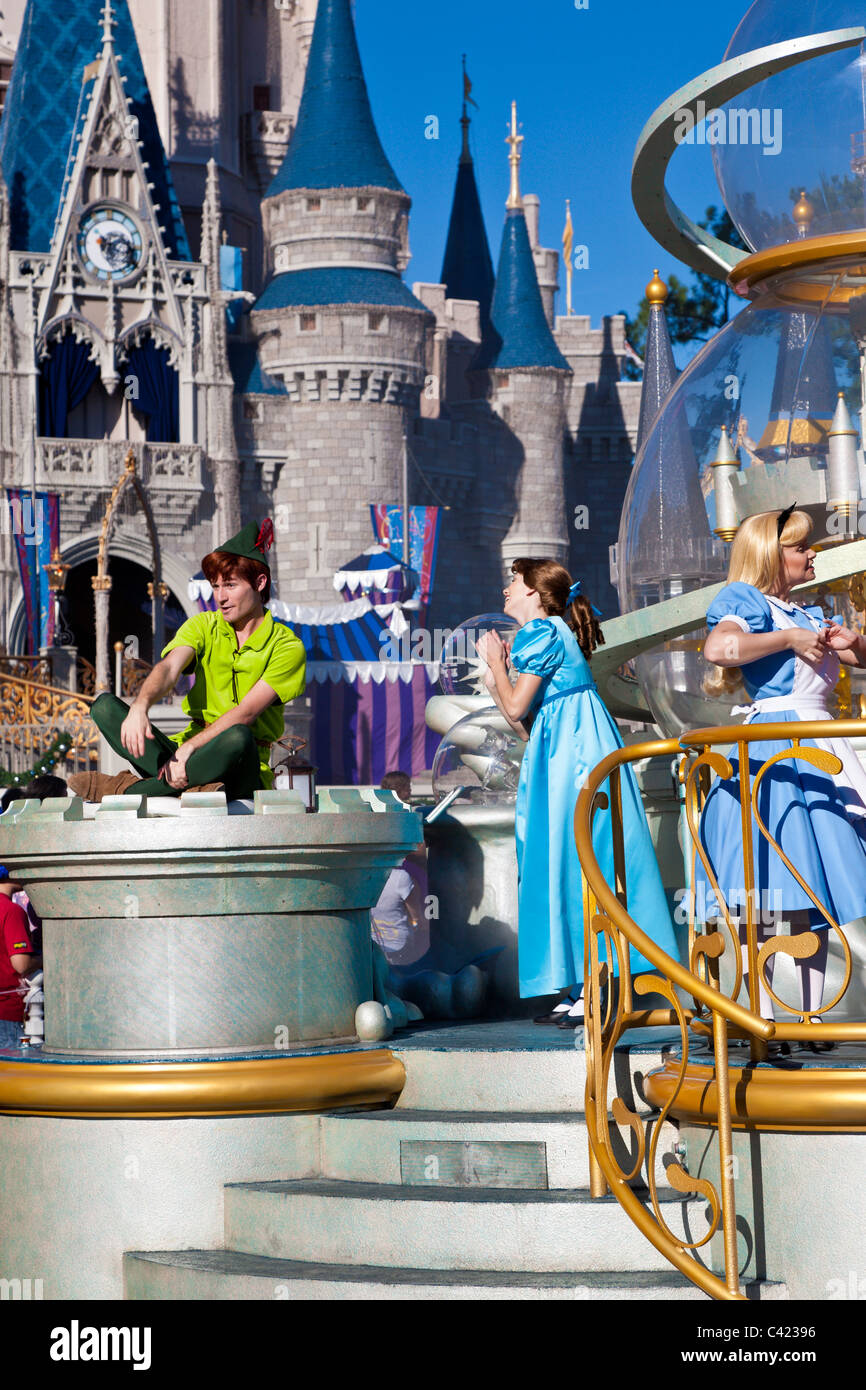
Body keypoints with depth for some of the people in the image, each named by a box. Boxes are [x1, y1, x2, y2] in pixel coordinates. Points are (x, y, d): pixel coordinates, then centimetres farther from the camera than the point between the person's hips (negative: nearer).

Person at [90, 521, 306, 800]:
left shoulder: (287, 647, -3)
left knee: (238, 738, -41)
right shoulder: (204, 626, 9)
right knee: (104, 706, -14)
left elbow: (246, 712, -15)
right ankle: (187, 782, -33)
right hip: (186, 748, 4)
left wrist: (188, 748, -27)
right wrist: (139, 707, -34)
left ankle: (130, 794, -27)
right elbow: (169, 668, -11)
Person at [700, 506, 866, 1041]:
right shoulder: (746, 601, -1)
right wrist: (790, 638, -16)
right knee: (767, 893, -11)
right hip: (770, 749, -8)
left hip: (820, 749, 8)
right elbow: (719, 646, -22)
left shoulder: (810, 614, 22)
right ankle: (764, 1018, -11)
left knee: (816, 891, 7)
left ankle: (812, 1017, 11)